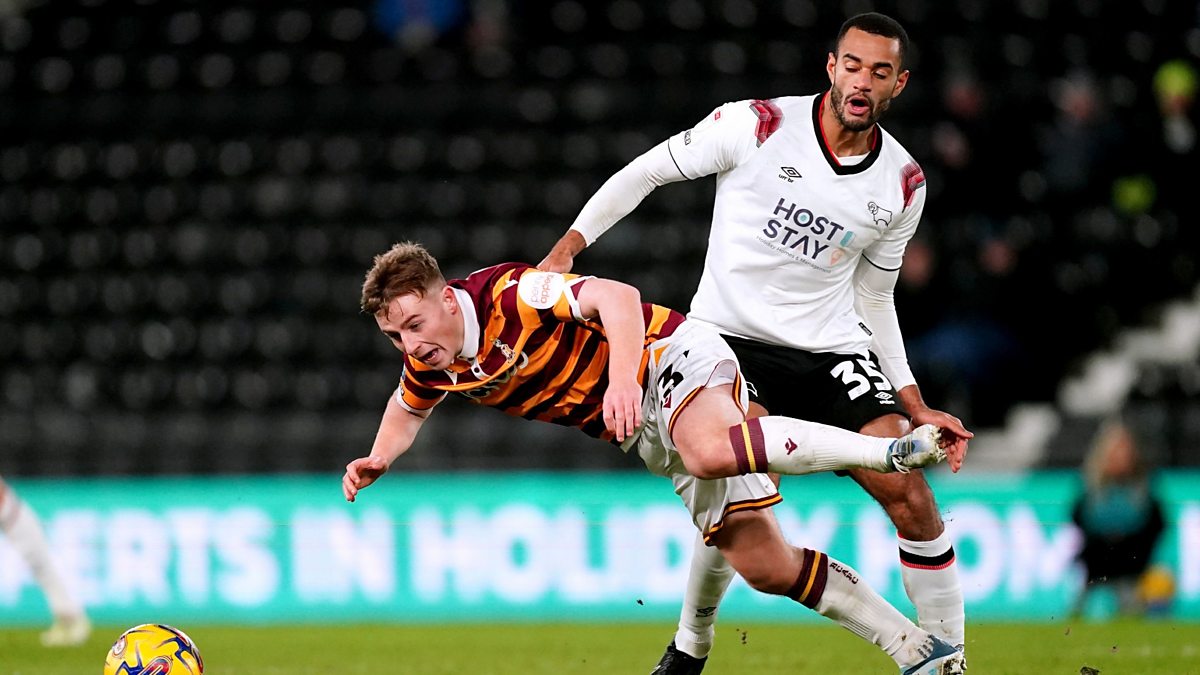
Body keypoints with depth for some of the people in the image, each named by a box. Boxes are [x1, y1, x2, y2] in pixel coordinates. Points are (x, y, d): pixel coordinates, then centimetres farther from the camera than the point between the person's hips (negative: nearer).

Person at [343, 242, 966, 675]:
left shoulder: (506, 295, -22)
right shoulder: (430, 368, 2)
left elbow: (617, 297, -28)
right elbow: (407, 409, 26)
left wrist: (622, 380, -41)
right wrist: (378, 462, 7)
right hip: (651, 436, 8)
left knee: (710, 452, -42)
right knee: (765, 566, -5)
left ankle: (887, 449, -31)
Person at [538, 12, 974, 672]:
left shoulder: (903, 183, 3)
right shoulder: (759, 125, -11)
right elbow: (645, 172, 0)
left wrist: (914, 407, 8)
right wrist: (566, 248, -8)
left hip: (833, 349, 4)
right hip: (730, 338, -4)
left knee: (911, 499, -12)